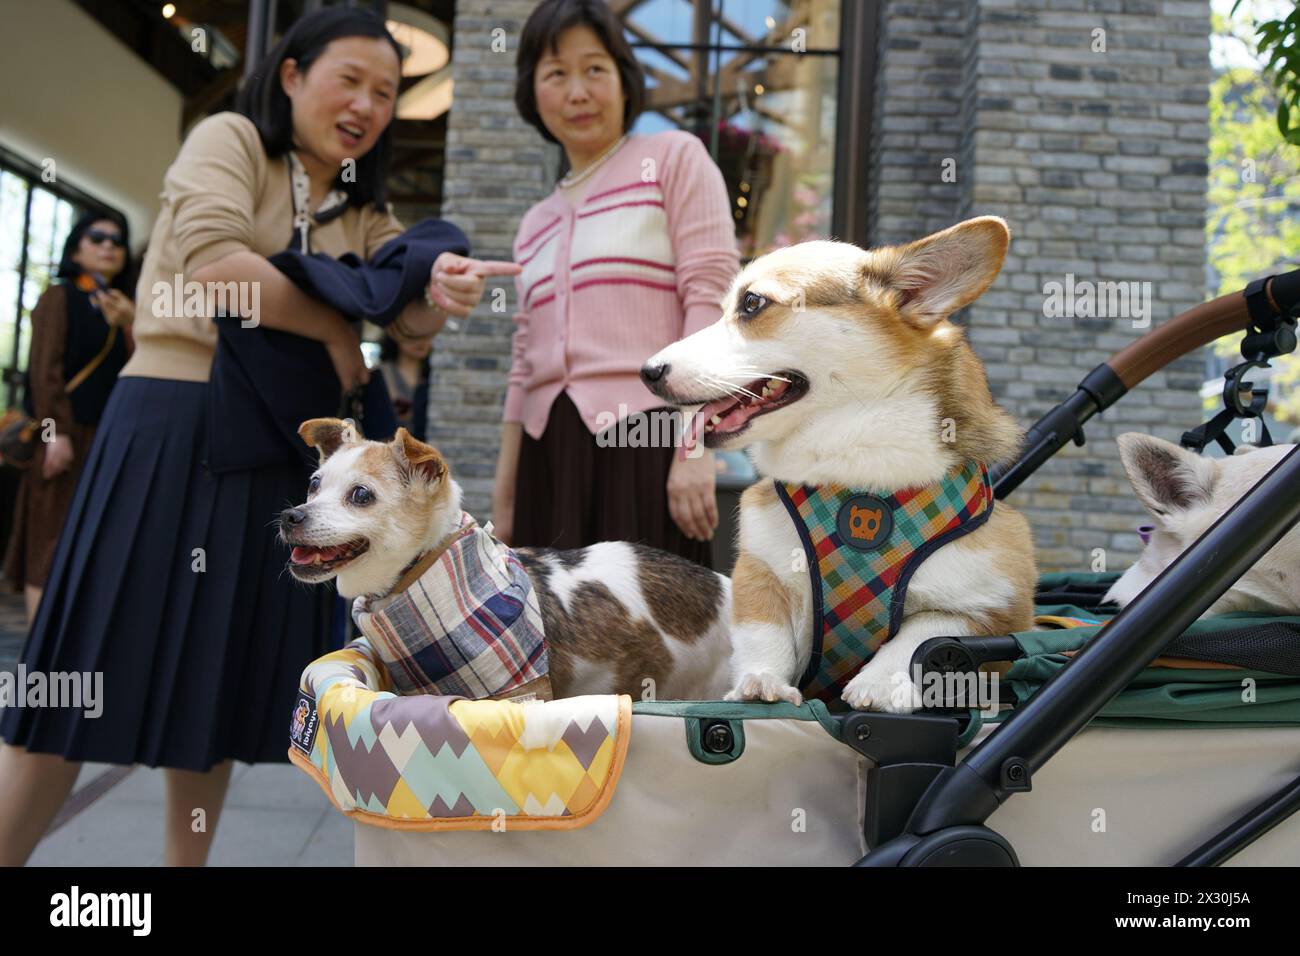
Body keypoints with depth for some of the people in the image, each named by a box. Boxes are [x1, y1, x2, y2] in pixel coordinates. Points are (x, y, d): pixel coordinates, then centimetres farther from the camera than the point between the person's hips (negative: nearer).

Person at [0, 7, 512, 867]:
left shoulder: (362, 206, 16)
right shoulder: (229, 140, -2)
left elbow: (410, 318, 2)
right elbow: (211, 262, -21)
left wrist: (444, 293, -22)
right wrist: (332, 330, -12)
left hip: (280, 450, 6)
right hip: (174, 428, -6)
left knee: (221, 684, 11)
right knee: (89, 676, -3)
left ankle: (188, 859, 23)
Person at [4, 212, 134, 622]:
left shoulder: (123, 308, 18)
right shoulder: (59, 297, 3)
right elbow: (46, 367, -8)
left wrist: (129, 327, -9)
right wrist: (56, 431, -18)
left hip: (110, 438, 6)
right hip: (68, 435, -5)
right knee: (52, 539, -6)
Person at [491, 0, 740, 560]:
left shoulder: (674, 158, 5)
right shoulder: (536, 225, 20)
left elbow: (711, 296, -6)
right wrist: (504, 496, 16)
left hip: (646, 440, -5)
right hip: (549, 456, 6)